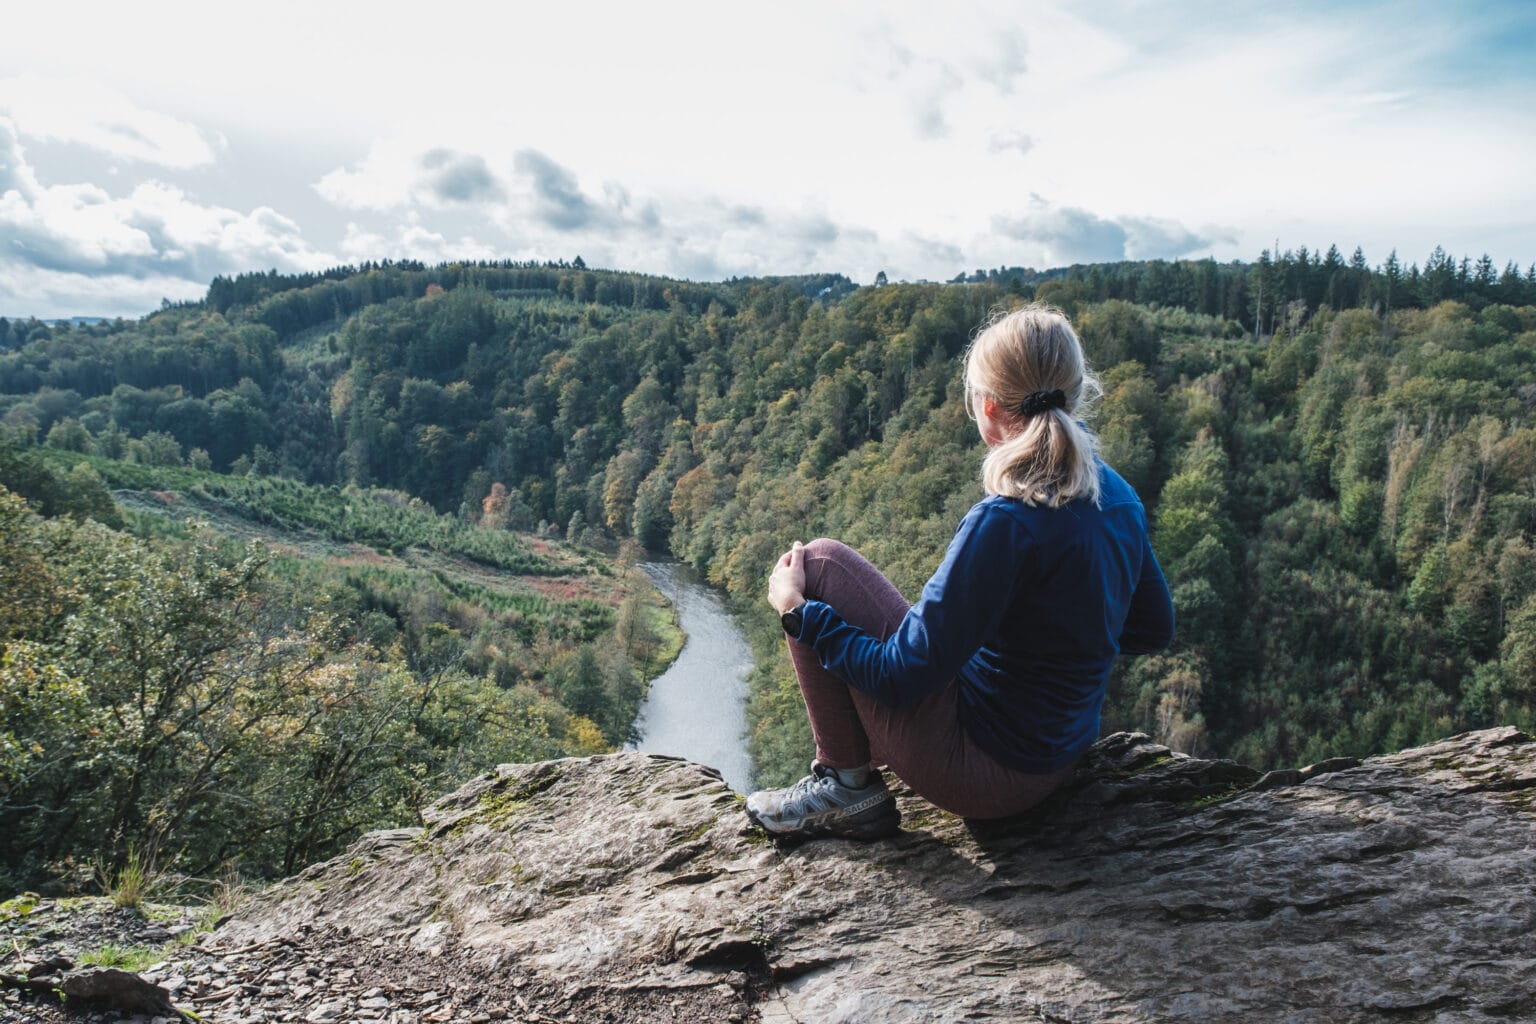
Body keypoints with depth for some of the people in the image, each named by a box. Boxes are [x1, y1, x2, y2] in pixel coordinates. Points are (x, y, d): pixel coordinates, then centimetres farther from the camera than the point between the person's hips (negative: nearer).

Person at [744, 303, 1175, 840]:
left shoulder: (1006, 523, -28)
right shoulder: (1121, 499, -3)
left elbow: (903, 679, -23)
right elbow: (1154, 629, 12)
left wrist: (798, 612, -11)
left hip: (984, 771, -8)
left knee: (818, 563, -6)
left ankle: (847, 783, 2)